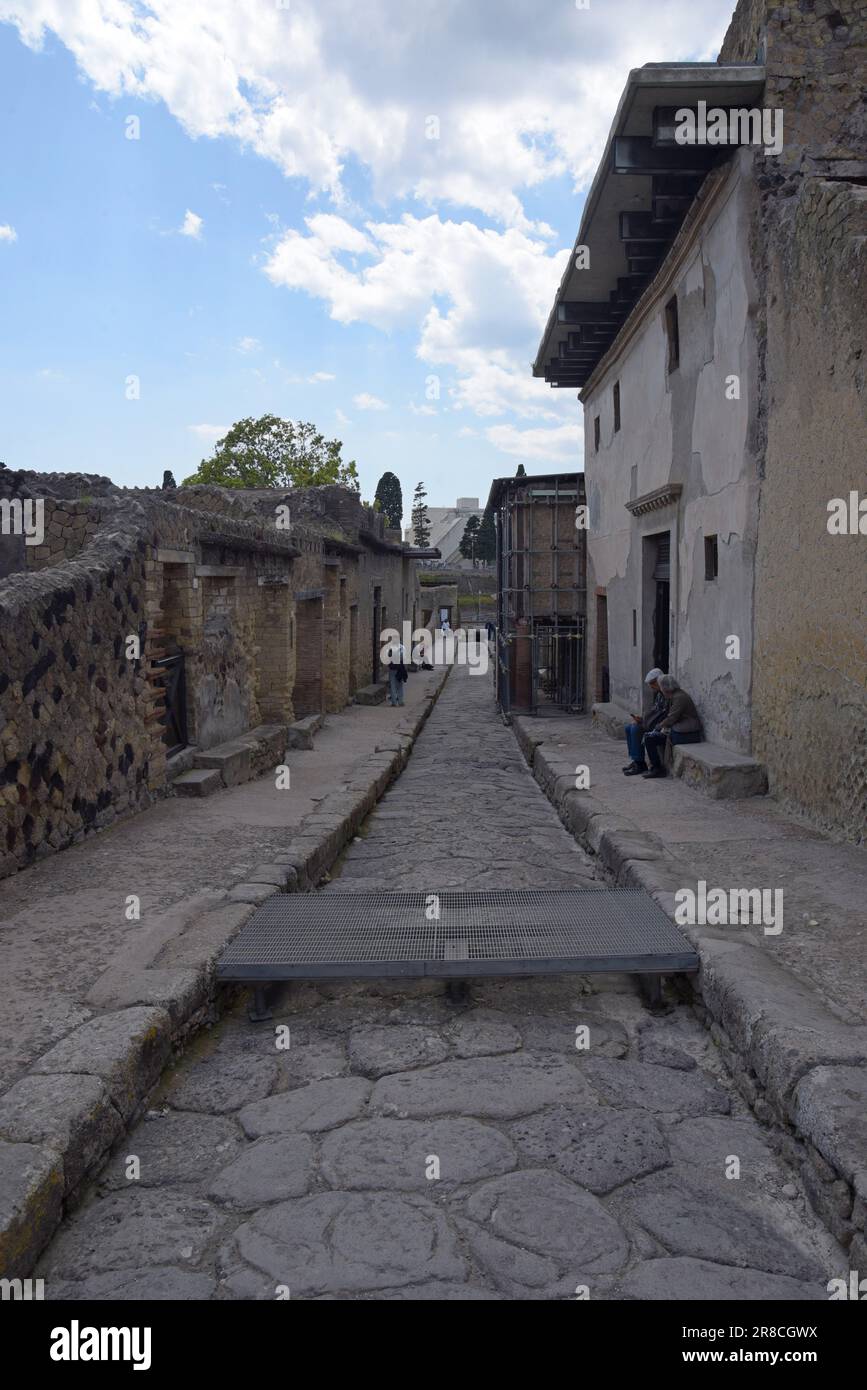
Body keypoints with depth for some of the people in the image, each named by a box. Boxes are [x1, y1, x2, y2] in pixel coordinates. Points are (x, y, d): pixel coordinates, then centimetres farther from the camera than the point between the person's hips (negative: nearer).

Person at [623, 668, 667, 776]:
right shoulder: (658, 693, 15)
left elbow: (664, 714, -21)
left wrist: (643, 721, -17)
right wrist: (642, 718, 1)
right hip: (653, 722, 11)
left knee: (635, 730, -24)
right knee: (628, 729, 3)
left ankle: (640, 764, -18)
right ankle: (636, 760, 4)